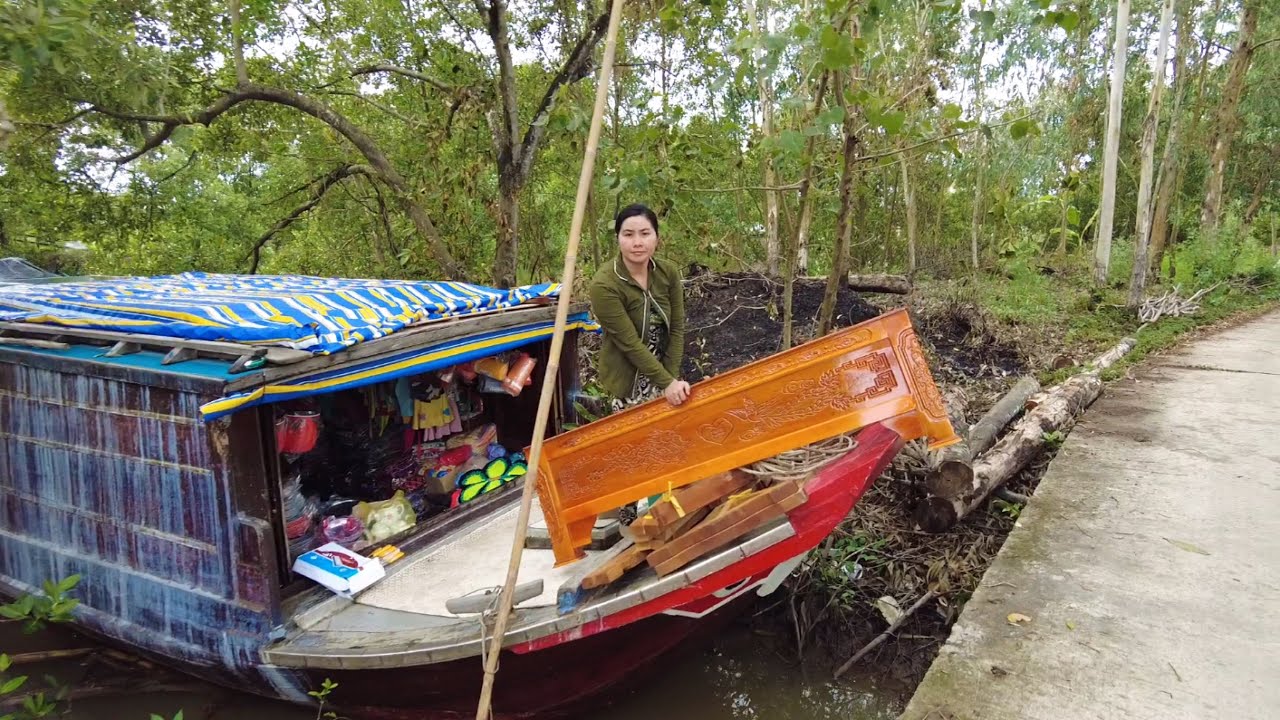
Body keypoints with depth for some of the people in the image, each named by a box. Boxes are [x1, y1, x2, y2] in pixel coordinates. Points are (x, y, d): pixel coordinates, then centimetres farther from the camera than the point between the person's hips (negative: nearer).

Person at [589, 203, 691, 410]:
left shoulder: (668, 271, -8)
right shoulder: (604, 285, -24)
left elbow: (677, 327, -4)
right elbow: (629, 343, -22)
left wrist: (672, 377, -10)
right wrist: (667, 382, -20)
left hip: (662, 370, 5)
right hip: (626, 376, -4)